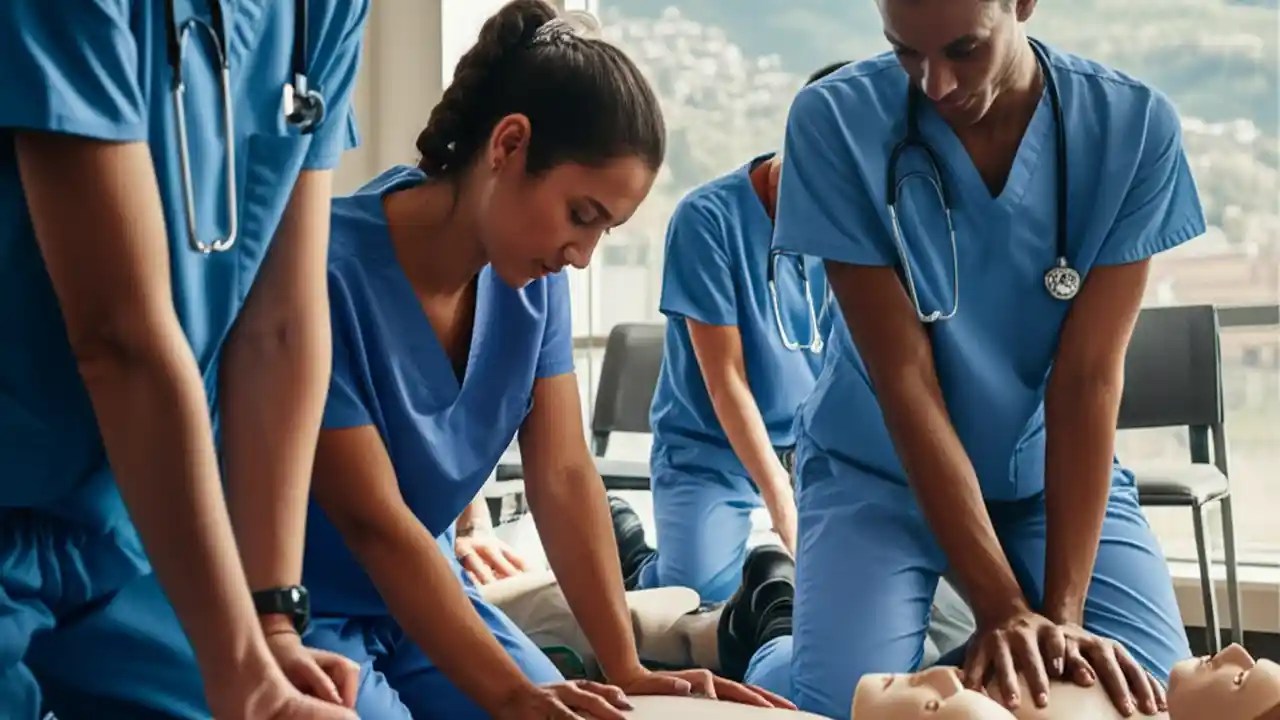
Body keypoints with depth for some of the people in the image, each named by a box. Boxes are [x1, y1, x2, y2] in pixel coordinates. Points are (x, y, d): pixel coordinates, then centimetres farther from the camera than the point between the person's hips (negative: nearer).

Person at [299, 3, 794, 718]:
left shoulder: (534, 278, -5)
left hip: (427, 593, 6)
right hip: (301, 611, -6)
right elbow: (372, 519, -26)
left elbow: (566, 477, -7)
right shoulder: (332, 271, -27)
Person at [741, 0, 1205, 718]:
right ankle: (775, 659, 14)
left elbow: (1090, 377, -17)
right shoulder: (836, 121, -21)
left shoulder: (1135, 126, -15)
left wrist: (1064, 612, -24)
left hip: (1058, 472, 2)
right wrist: (1002, 606, -25)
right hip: (876, 470, -2)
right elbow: (904, 376, -21)